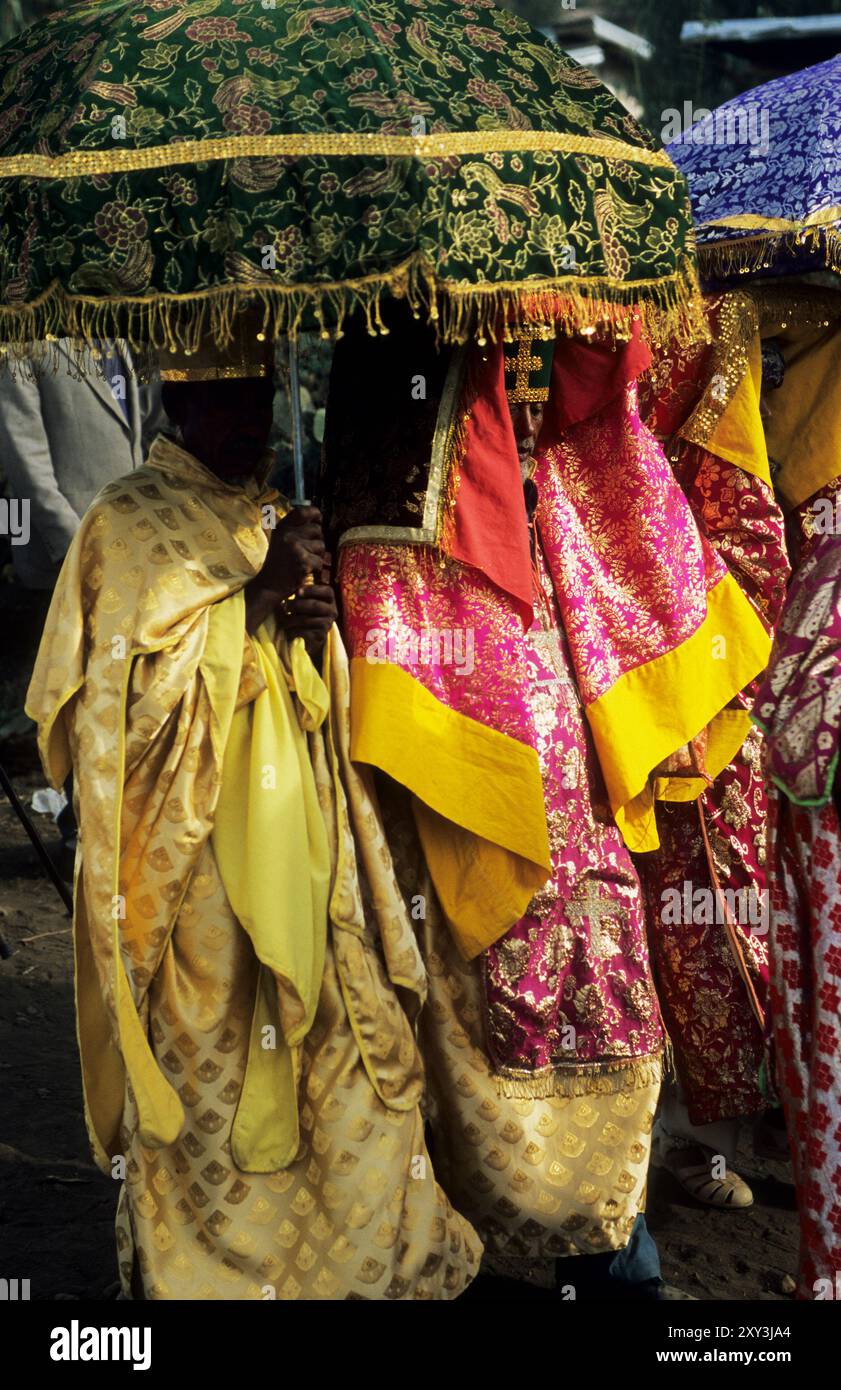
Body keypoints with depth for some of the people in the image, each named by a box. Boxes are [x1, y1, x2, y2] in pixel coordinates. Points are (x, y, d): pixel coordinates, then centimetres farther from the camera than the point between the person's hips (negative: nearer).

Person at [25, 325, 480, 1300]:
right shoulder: (127, 522, -6)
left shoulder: (273, 519, 14)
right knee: (204, 1055, 2)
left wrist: (314, 627, -6)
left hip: (289, 833, 6)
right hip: (190, 851, -6)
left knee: (335, 1030, 9)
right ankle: (196, 1261, 18)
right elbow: (134, 681, -16)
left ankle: (360, 1245, 22)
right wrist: (255, 591, -17)